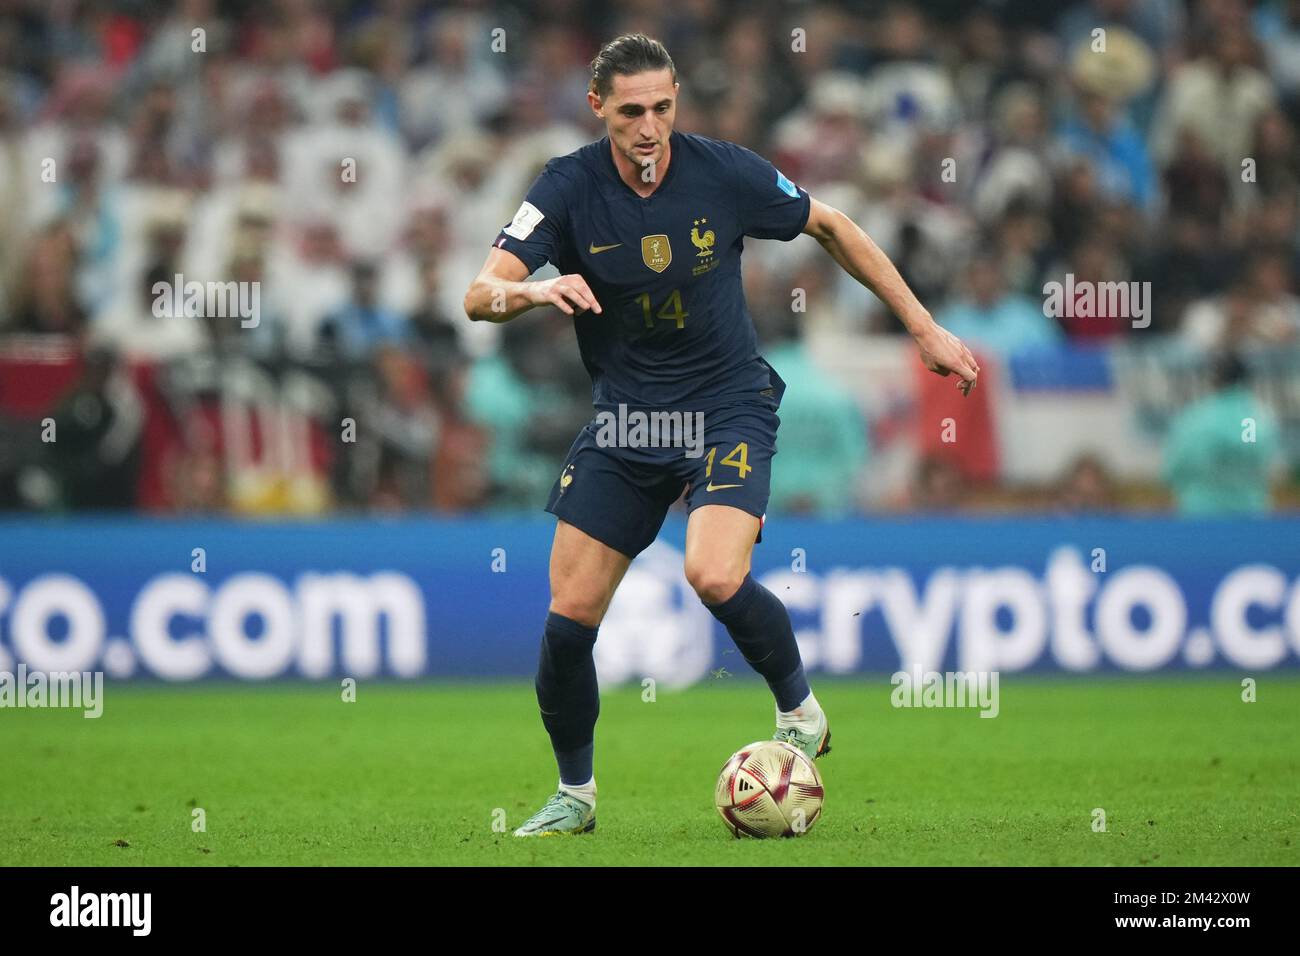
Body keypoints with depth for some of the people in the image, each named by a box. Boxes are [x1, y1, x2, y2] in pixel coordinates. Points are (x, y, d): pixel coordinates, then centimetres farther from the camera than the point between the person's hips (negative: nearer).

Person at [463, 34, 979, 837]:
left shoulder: (724, 172, -11)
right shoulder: (570, 187, -10)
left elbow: (831, 227, 6)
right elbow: (479, 295, -17)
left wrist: (923, 327, 7)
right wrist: (536, 290, -40)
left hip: (730, 408, -2)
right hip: (625, 419, 2)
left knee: (715, 575, -27)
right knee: (570, 614, -3)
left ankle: (800, 710, 1)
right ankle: (575, 794, 18)